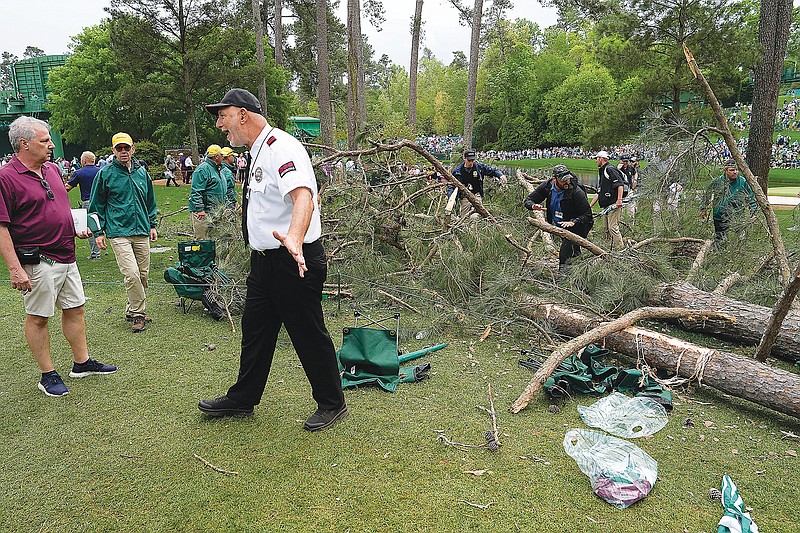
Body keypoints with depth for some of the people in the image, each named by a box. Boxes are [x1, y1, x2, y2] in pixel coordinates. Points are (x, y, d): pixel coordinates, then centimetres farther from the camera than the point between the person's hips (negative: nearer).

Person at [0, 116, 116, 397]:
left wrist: (78, 229, 11)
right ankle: (48, 376, 15)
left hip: (66, 257, 8)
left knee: (75, 309, 14)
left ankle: (82, 362, 27)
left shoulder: (52, 169, 12)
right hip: (38, 262, -8)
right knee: (38, 318, 5)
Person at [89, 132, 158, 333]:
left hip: (141, 232, 5)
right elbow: (97, 205, 4)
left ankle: (132, 310, 25)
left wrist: (152, 225, 18)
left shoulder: (141, 172, 11)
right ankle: (138, 313, -1)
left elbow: (150, 201, 21)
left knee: (143, 275, 8)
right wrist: (99, 231, 1)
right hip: (118, 233, -5)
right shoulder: (105, 174, -1)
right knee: (131, 274, -15)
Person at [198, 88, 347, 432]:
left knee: (309, 335, 3)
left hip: (295, 261, -10)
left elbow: (304, 198, -36)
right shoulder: (259, 152, 13)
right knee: (255, 330, 18)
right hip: (265, 260, 10)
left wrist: (293, 239, -53)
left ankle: (331, 404, 22)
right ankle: (242, 399, 35)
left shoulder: (281, 147, -18)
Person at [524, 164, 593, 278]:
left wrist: (573, 222, -36)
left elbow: (587, 215, -21)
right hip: (559, 226, 6)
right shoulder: (547, 187, -11)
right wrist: (533, 206, -28)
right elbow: (528, 200, -5)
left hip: (576, 226, -5)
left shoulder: (577, 192, -25)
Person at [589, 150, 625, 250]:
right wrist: (589, 206, 23)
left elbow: (620, 185, -18)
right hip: (606, 206, 10)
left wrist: (619, 200, -25)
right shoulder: (602, 172, 23)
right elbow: (599, 193, 26)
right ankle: (614, 248, 17)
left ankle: (620, 249, -9)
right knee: (607, 230, 11)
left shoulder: (610, 169, -7)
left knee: (613, 228, -12)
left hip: (614, 205, -10)